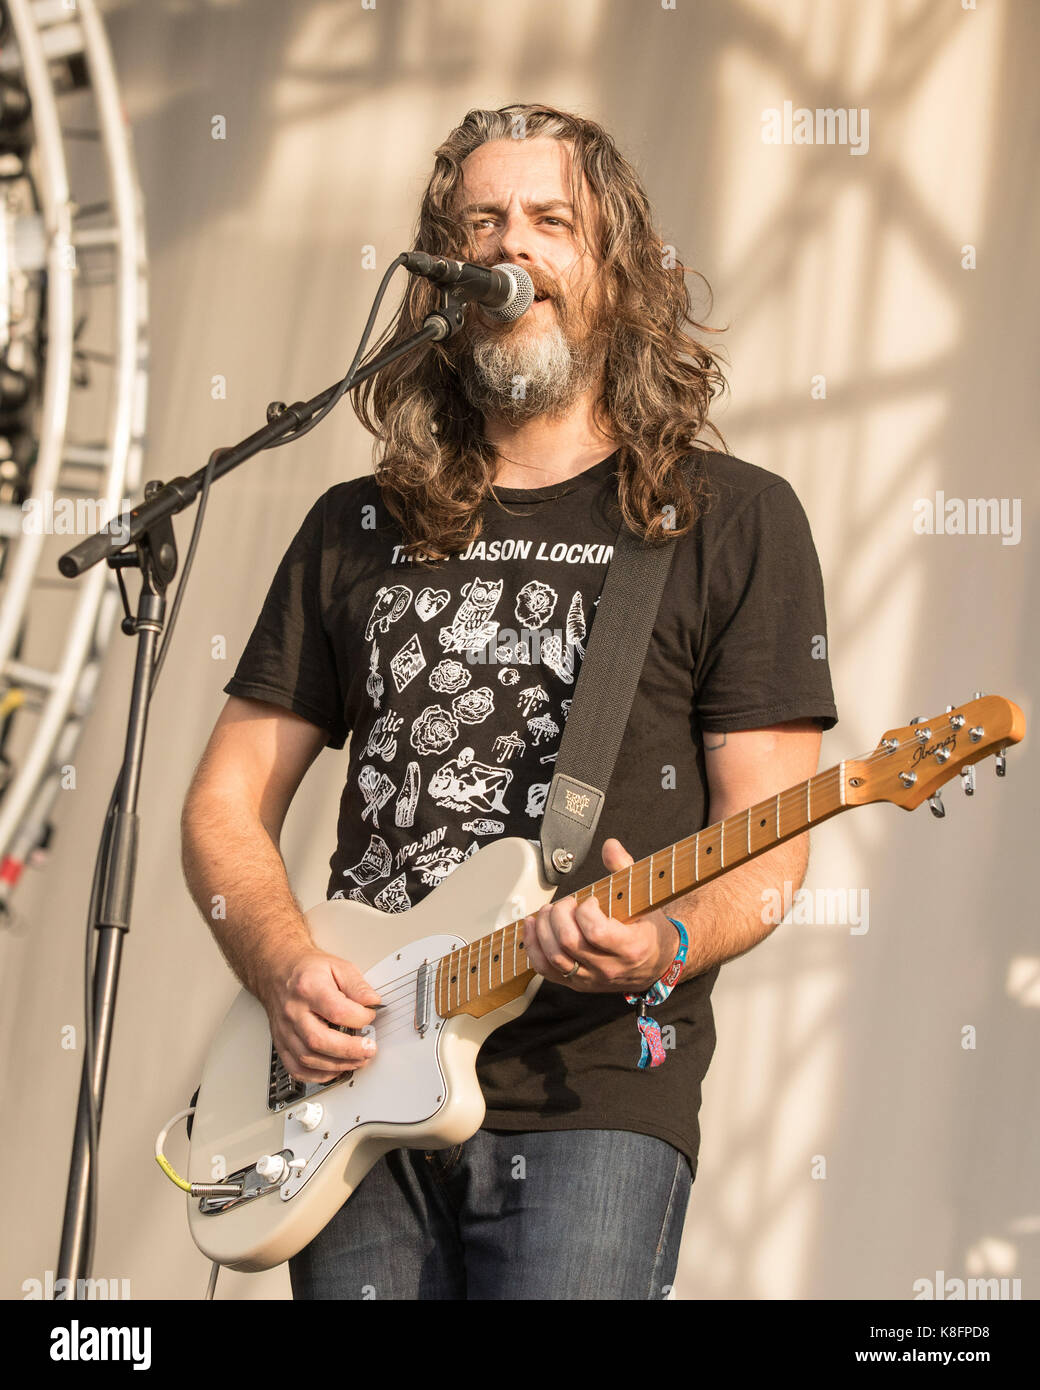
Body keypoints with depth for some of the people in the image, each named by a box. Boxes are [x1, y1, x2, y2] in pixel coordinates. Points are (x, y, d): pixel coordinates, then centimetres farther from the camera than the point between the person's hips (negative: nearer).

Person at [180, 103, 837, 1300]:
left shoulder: (731, 520, 5)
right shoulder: (359, 530, 15)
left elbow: (767, 848, 0)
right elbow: (227, 802, 16)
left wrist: (662, 946, -20)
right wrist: (284, 967, -3)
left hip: (591, 1095, -3)